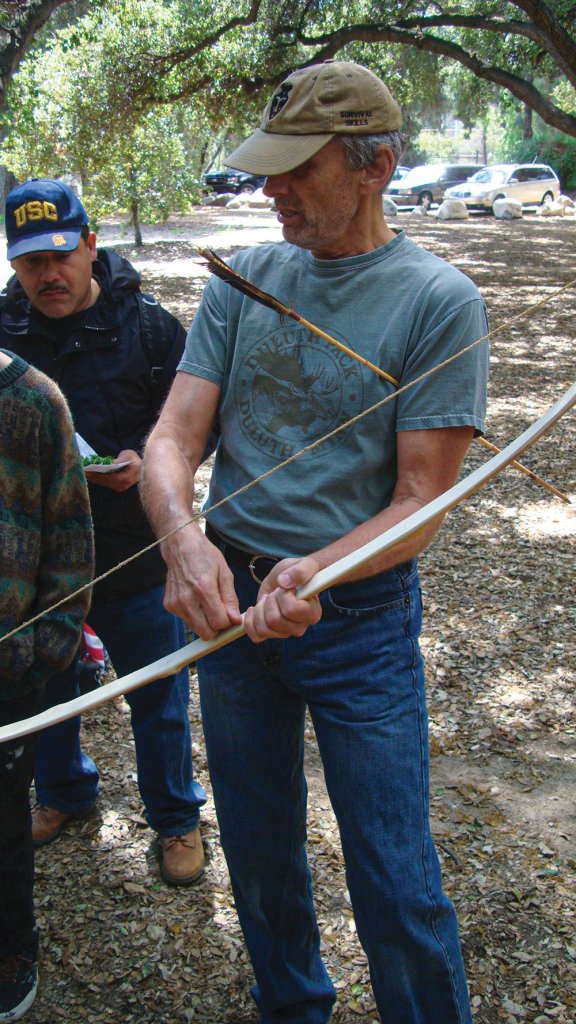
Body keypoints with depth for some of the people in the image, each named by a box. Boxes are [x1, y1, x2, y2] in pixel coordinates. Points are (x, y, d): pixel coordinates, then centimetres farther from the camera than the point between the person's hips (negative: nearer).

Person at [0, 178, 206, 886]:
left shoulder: (146, 324, -8)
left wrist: (145, 459, -20)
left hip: (134, 555, -2)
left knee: (157, 697, 11)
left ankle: (175, 816, 34)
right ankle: (64, 792, 49)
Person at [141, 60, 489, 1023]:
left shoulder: (439, 301, -10)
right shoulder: (244, 279, 2)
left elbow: (418, 505, -13)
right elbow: (172, 437, -5)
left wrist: (314, 573, -31)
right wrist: (183, 536, -26)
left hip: (360, 613, -4)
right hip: (228, 599, 4)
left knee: (396, 888, 2)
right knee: (258, 856, 20)